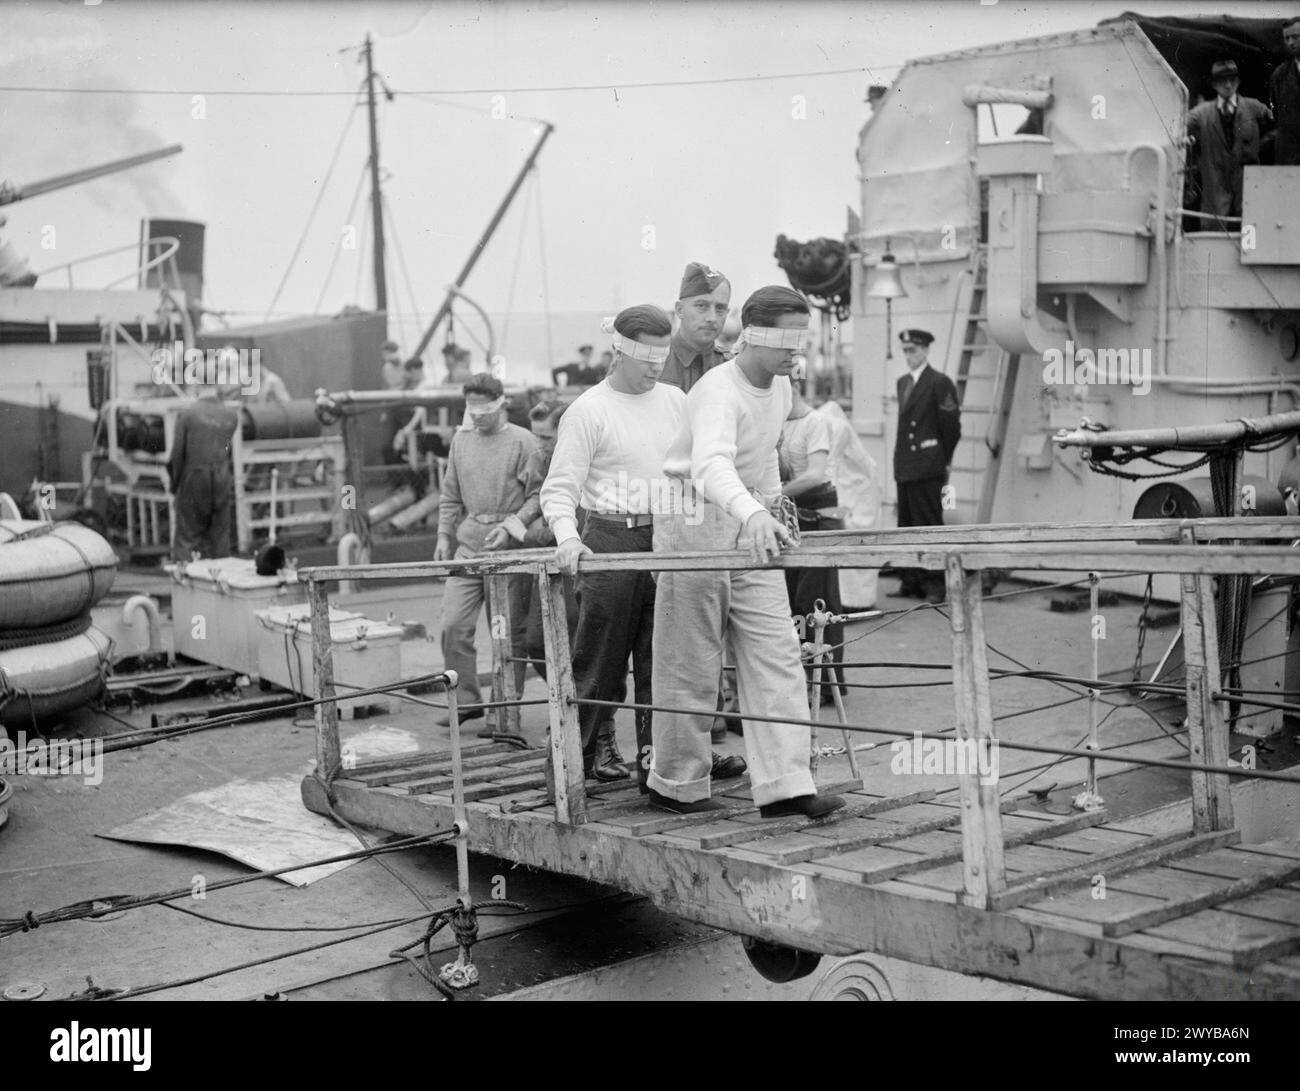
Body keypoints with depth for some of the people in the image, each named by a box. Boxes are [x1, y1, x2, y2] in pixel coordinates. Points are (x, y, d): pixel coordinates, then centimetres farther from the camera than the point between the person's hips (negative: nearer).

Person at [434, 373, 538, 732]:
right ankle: (466, 701, 13)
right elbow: (450, 495, 19)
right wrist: (444, 534, 13)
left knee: (509, 633, 1)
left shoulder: (522, 441, -4)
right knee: (453, 625, -1)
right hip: (469, 544, 5)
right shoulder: (461, 439, 13)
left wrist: (515, 525, -18)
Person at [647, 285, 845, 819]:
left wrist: (772, 507, 17)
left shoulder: (781, 388, 8)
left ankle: (784, 785, -2)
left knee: (776, 656, -2)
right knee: (691, 668, 1)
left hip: (750, 529, 8)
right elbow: (711, 463, -41)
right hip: (696, 522, -8)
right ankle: (677, 785, 16)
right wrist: (752, 513, -58)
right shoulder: (718, 391, -22)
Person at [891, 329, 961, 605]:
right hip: (904, 468, 8)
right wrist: (901, 461, 17)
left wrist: (942, 462, 0)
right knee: (907, 526, 9)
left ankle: (935, 585, -1)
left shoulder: (940, 383, -7)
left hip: (927, 470, -8)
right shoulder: (903, 383, 17)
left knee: (929, 526, -5)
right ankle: (911, 582, 15)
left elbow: (951, 427, -7)